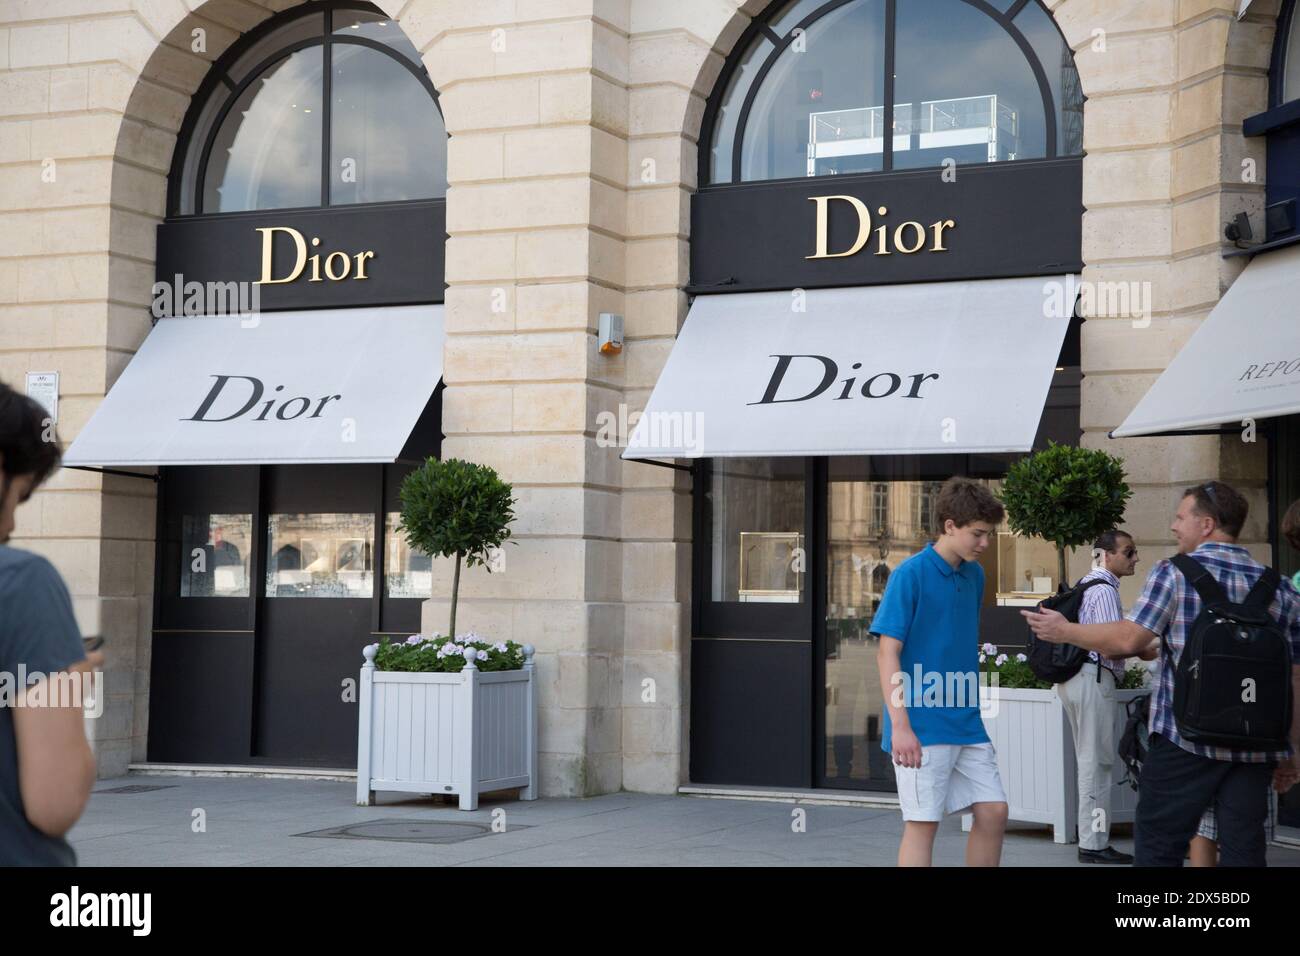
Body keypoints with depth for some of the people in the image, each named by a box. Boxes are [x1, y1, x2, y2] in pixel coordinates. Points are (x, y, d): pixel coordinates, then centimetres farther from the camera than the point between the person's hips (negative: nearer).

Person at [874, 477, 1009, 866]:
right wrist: (900, 726, -19)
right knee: (923, 822, -3)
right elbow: (887, 652, -13)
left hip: (967, 724, 7)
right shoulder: (910, 574, -11)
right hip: (923, 727, -7)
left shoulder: (975, 575, 9)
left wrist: (972, 708, 17)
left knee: (993, 812, 5)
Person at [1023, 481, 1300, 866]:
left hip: (1186, 737, -4)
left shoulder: (1174, 574, -4)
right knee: (1243, 848, 6)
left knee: (1158, 843, 5)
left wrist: (1064, 631, 6)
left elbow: (1128, 639, -9)